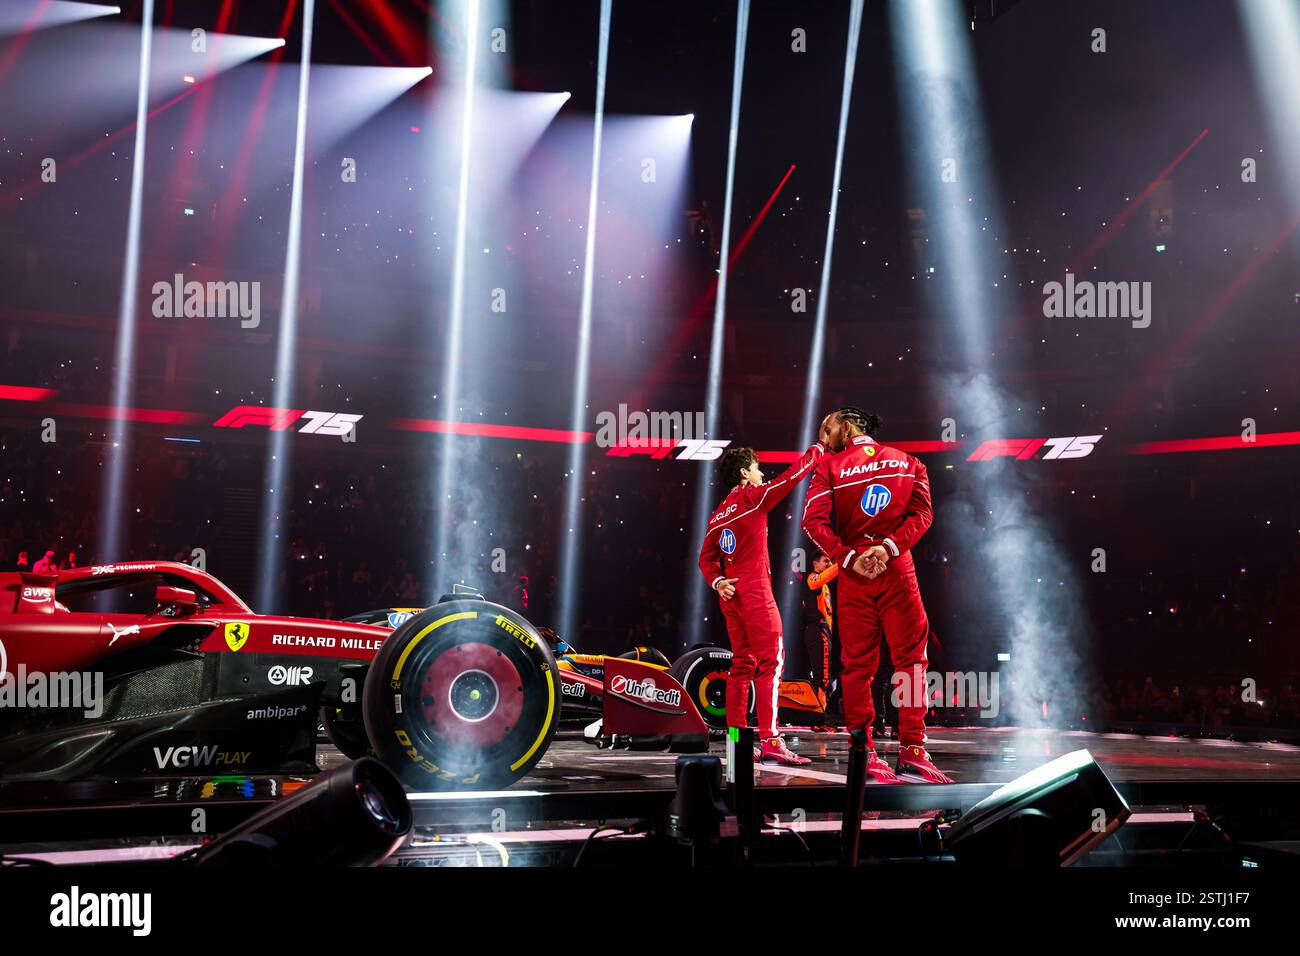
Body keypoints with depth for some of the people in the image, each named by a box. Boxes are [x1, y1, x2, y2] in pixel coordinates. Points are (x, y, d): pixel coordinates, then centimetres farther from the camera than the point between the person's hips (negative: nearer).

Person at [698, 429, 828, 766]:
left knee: (743, 664, 11)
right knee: (771, 661, -11)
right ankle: (769, 741, -18)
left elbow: (707, 557, 14)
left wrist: (718, 581, -1)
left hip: (730, 593, 9)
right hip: (754, 589, -8)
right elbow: (790, 477, -5)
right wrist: (818, 448, 5)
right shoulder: (752, 497, -4)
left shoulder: (718, 514, 17)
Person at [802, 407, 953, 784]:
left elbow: (814, 520, -7)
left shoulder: (830, 466, 7)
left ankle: (864, 754, 5)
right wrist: (889, 548, -11)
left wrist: (848, 557, -10)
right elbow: (922, 512, -3)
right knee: (910, 658, 1)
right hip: (897, 572, 0)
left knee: (857, 665, 5)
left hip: (852, 576, 1)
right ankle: (911, 753, -4)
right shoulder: (907, 462, 13)